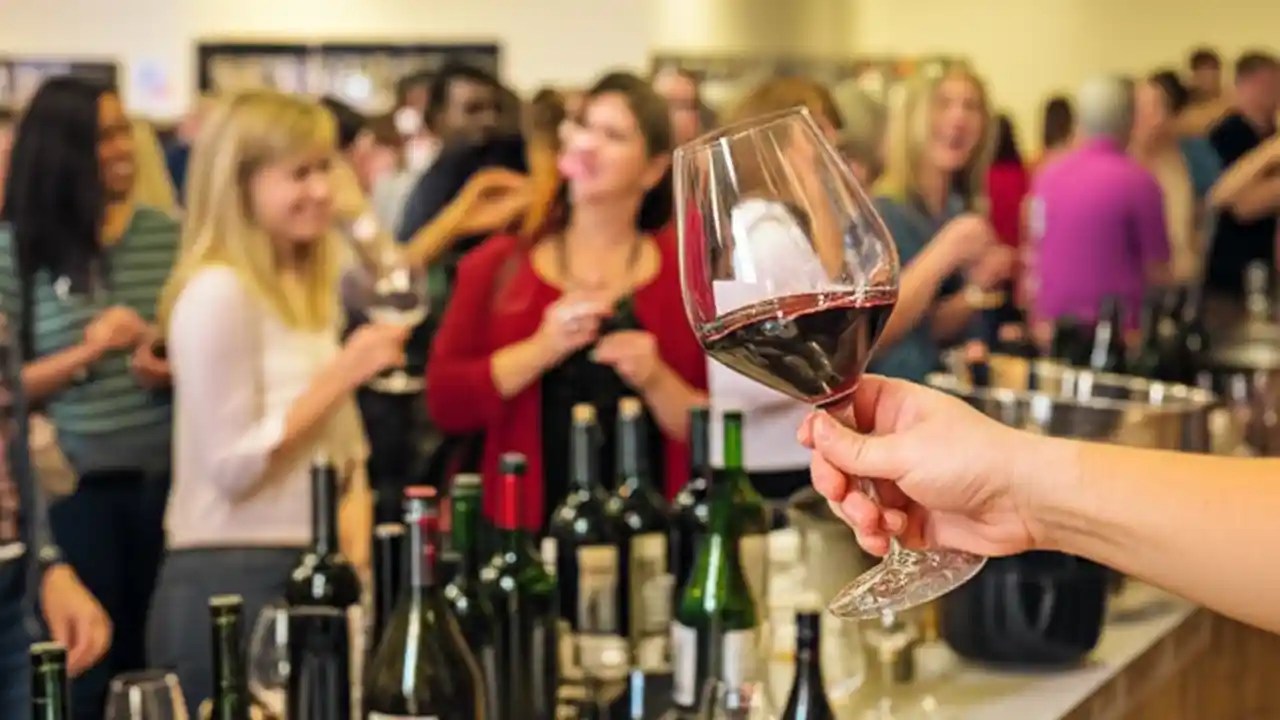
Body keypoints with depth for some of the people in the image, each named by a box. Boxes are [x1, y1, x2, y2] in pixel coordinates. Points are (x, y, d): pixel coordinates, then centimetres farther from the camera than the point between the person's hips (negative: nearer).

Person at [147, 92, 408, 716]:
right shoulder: (217, 292, -14)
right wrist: (340, 376, -18)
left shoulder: (309, 289, 14)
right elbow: (233, 466, -18)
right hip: (230, 585, -8)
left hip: (306, 575, 8)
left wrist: (354, 544, 2)